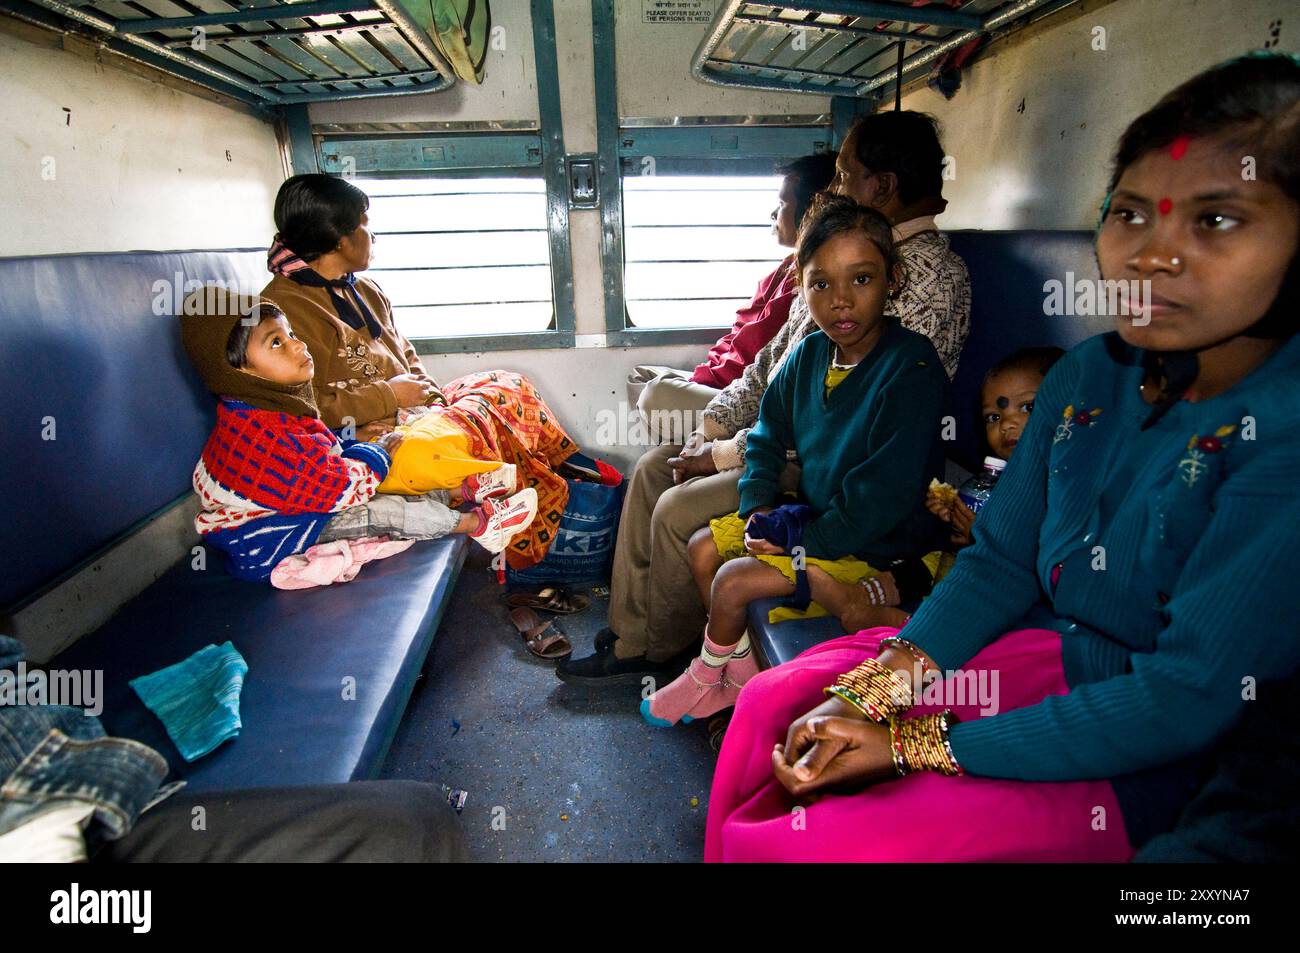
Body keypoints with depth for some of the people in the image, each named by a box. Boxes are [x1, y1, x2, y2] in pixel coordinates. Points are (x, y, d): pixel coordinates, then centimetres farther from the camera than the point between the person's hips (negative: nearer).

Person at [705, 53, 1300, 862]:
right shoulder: (1089, 376, -2)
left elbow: (1189, 700, -23)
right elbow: (1000, 562, 0)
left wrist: (915, 746, -20)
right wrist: (873, 694, -13)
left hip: (1145, 765, -6)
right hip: (1039, 650, 6)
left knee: (802, 840, -15)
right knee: (775, 705, 1)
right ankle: (728, 842, 25)